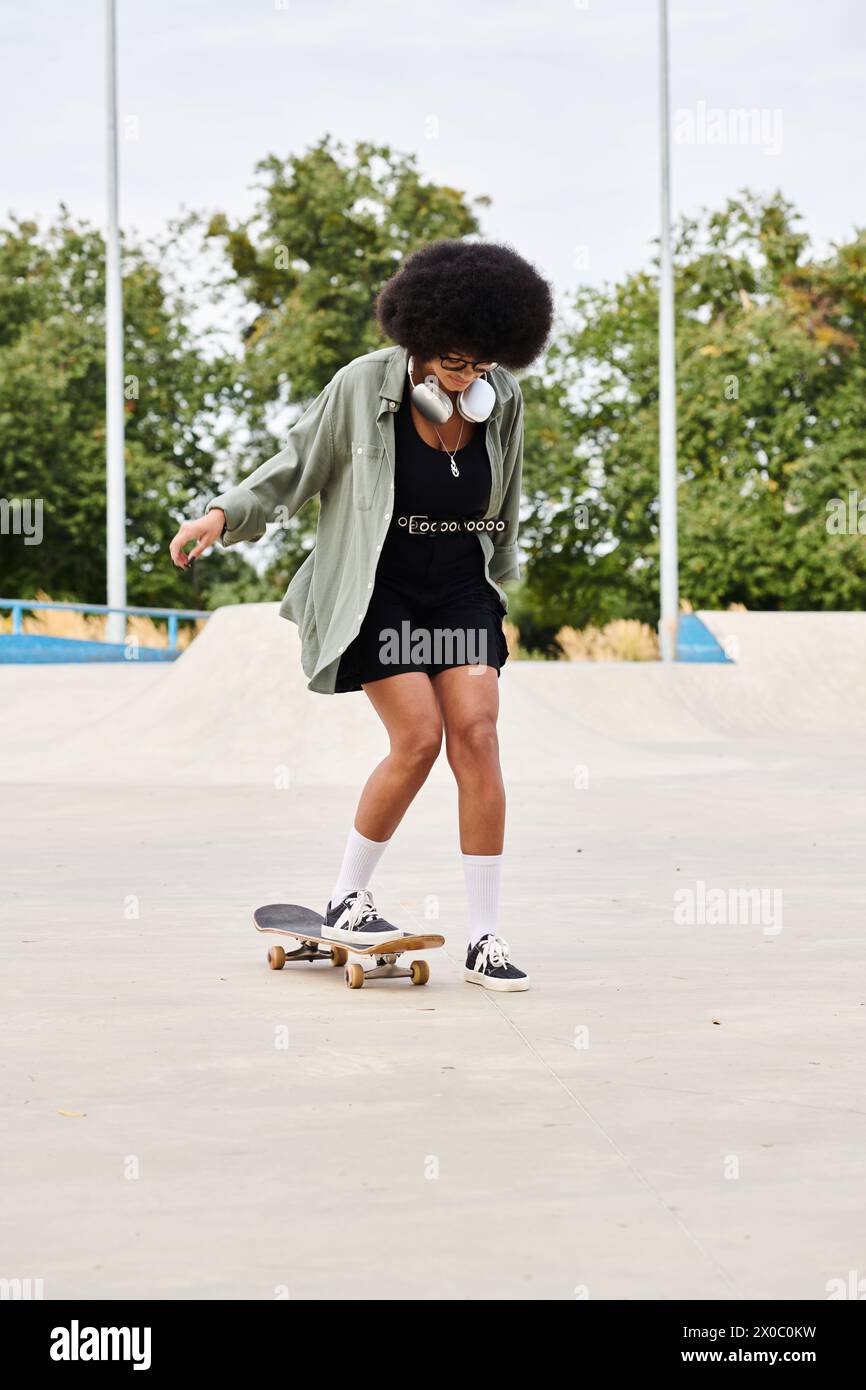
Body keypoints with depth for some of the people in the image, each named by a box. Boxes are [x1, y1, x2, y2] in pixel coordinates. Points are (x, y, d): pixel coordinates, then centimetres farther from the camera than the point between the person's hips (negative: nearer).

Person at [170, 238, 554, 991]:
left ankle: (485, 939, -6)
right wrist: (225, 514, -17)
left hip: (459, 590, 4)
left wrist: (498, 590, 21)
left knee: (477, 737, -11)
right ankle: (346, 900, 5)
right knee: (419, 736, -16)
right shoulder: (365, 387, -14)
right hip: (376, 589, -3)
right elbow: (299, 466, -3)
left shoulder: (503, 400, -3)